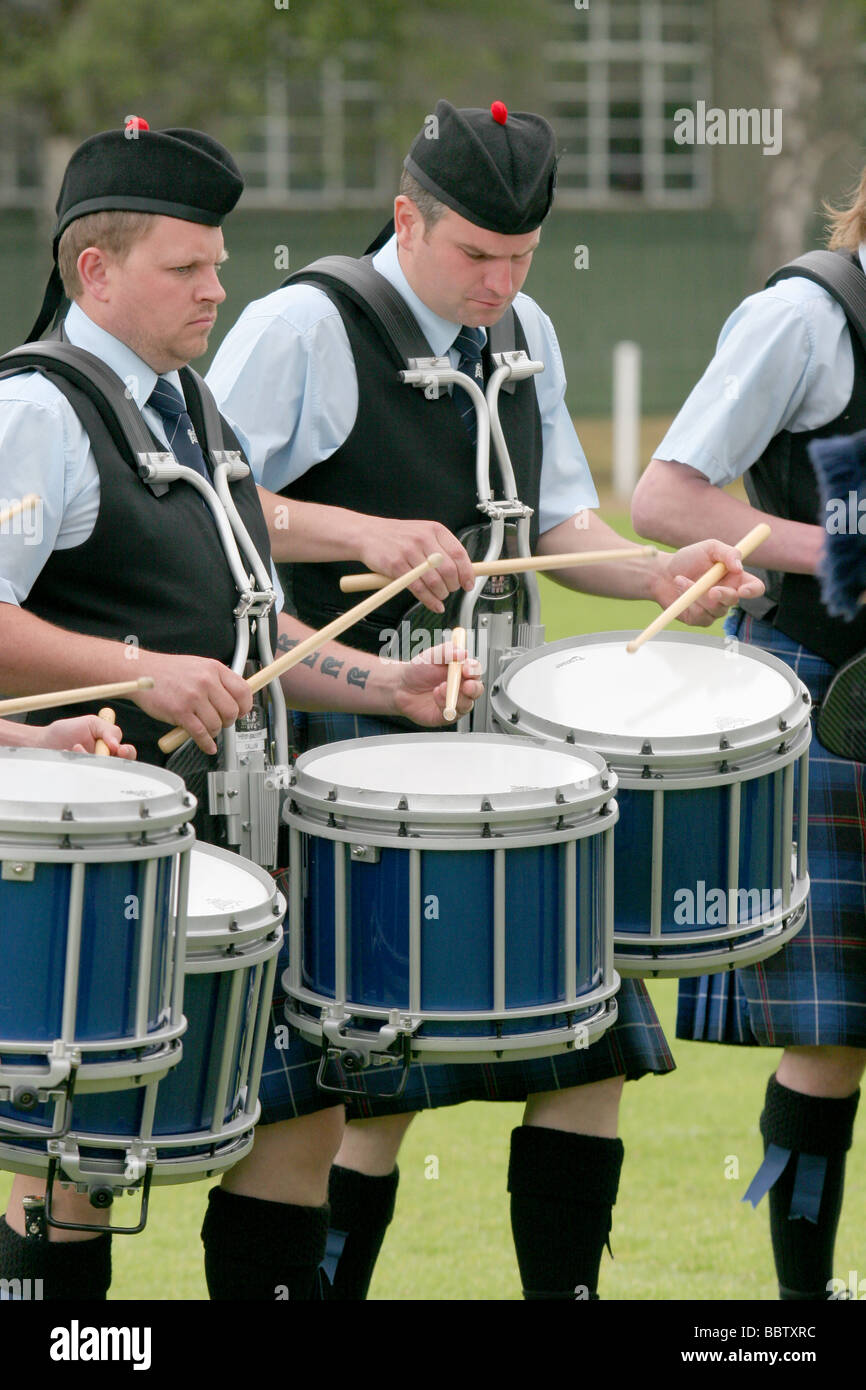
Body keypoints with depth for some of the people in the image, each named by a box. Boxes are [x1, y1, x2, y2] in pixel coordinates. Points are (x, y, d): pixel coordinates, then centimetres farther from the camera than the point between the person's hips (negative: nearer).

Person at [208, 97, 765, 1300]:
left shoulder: (528, 337, 12)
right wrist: (363, 533, -22)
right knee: (380, 1087, -7)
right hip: (354, 745, -7)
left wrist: (656, 575, 0)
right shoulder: (301, 331, -9)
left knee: (591, 1052, 4)